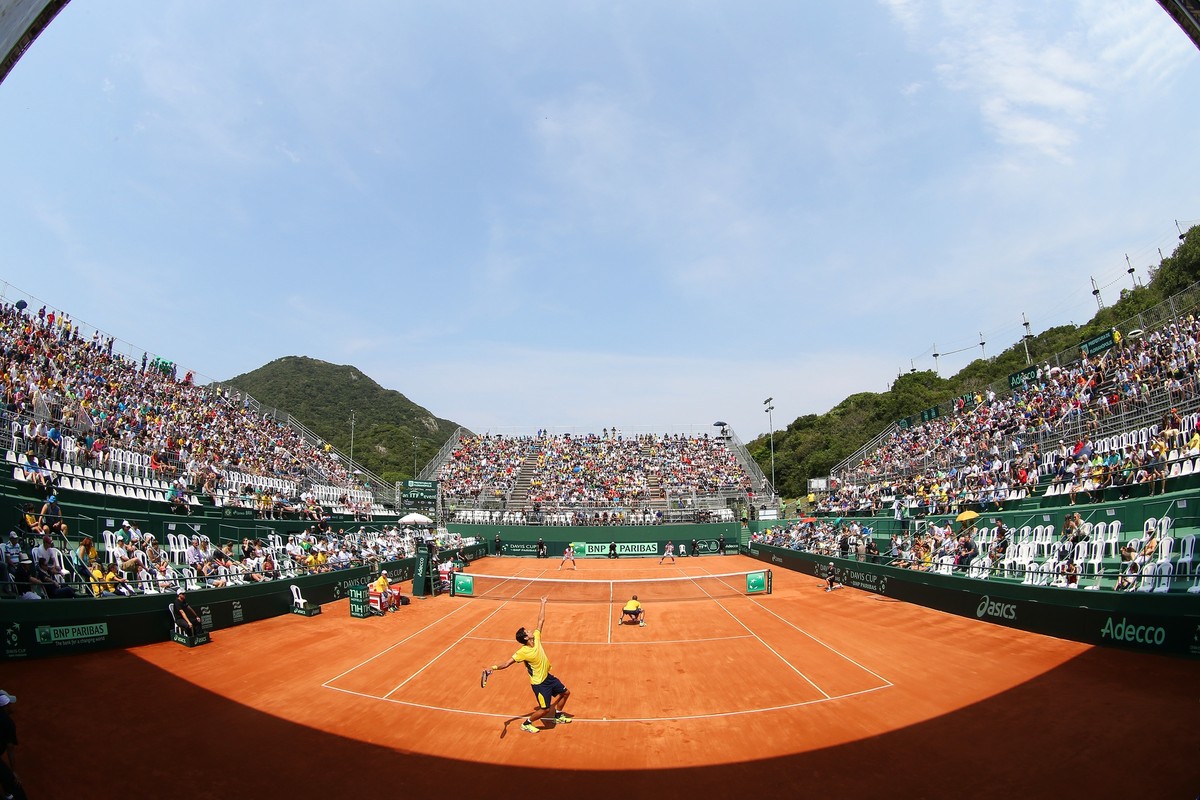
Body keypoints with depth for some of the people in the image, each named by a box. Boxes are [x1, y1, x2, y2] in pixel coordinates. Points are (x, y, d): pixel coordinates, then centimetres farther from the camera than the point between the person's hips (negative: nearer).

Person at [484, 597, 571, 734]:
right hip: (539, 682, -8)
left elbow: (541, 620, -1)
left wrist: (543, 604, 3)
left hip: (548, 676, 8)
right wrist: (495, 667, -42)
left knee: (565, 692, 19)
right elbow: (507, 663, -26)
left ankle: (558, 716, 41)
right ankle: (526, 724, 17)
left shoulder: (536, 638, -9)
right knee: (545, 709, -5)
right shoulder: (523, 652, -26)